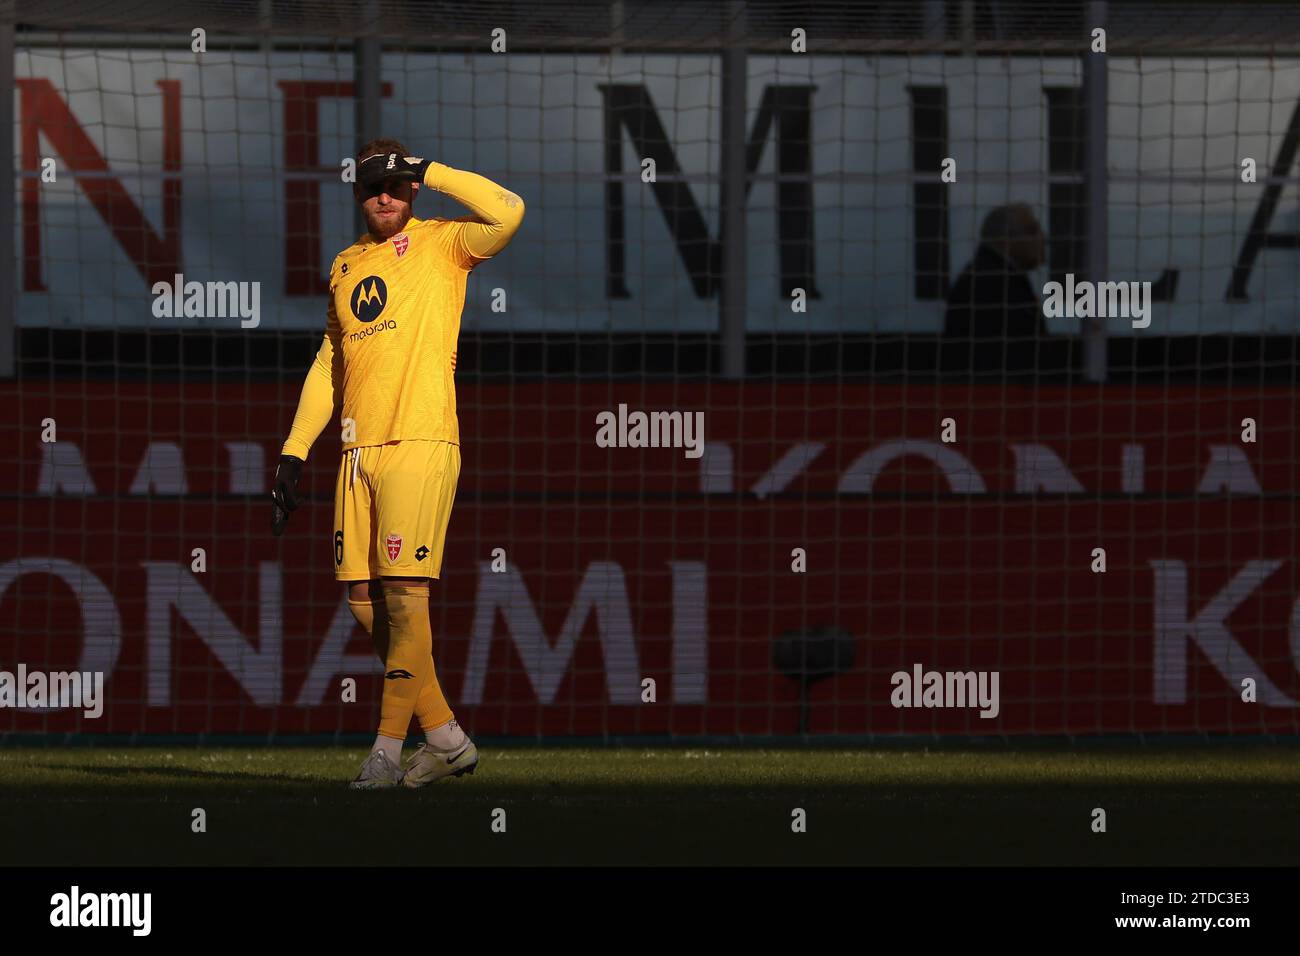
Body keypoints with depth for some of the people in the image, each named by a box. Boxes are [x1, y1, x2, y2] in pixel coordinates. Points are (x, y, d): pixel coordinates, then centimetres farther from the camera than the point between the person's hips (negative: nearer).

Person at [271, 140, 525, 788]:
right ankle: (445, 737, 10)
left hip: (421, 443, -6)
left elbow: (507, 212, -17)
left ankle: (388, 747, -10)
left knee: (405, 591, -12)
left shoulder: (440, 244, 3)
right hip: (358, 453, 6)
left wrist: (427, 172, -8)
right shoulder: (346, 266, 20)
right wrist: (294, 452, 16)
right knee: (364, 599, 2)